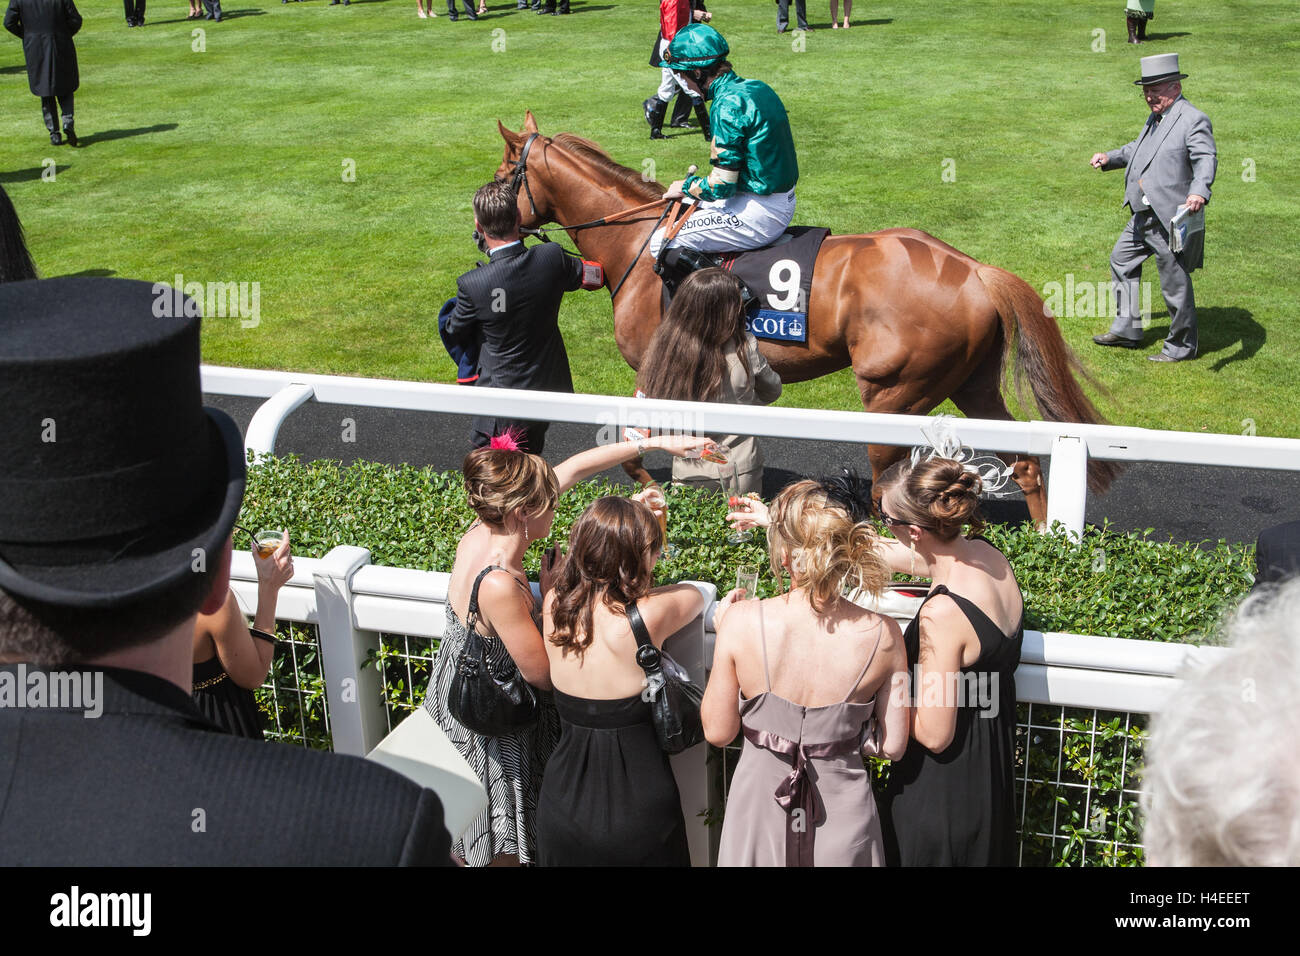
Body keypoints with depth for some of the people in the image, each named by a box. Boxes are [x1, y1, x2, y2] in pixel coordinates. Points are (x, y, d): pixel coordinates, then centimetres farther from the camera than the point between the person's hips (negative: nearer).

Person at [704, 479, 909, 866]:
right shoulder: (883, 634, -18)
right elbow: (892, 746, -7)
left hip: (760, 802, -1)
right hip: (843, 813, 1)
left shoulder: (742, 620, -22)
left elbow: (718, 732, -9)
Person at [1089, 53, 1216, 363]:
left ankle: (1181, 346, 16)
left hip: (1173, 218, -10)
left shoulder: (1193, 120, -15)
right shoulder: (1156, 118, 14)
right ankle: (1127, 330, 33)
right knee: (1122, 261, 20)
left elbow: (1206, 159, -29)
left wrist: (1198, 192, -46)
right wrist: (1109, 158, 22)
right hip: (1143, 216, 10)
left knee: (1174, 282, 0)